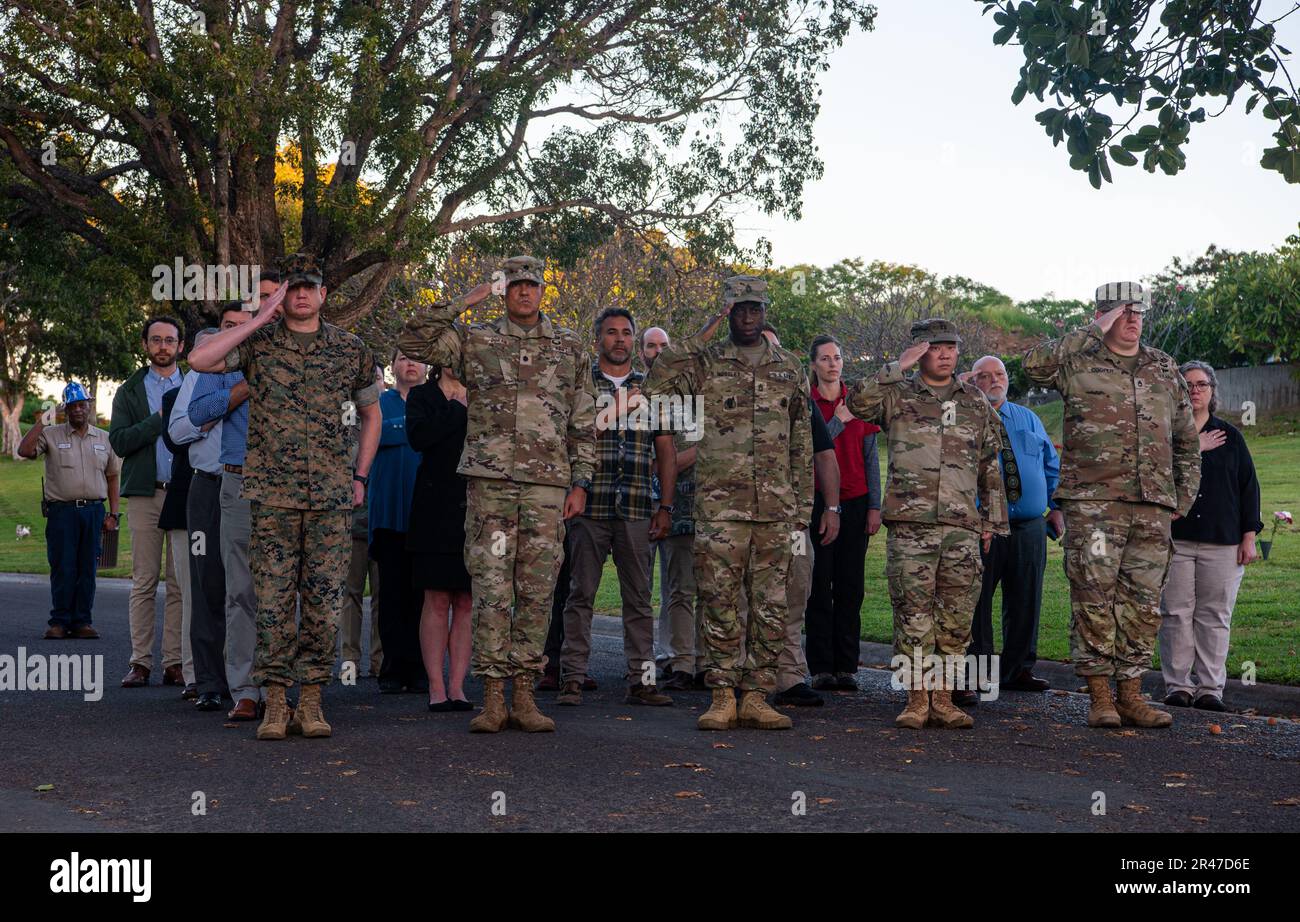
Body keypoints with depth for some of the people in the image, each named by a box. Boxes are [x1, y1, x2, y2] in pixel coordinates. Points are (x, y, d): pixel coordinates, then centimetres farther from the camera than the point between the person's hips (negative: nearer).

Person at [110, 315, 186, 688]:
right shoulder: (129, 391, 12)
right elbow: (118, 441, -1)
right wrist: (159, 420, -9)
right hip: (145, 493, 0)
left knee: (181, 583, -1)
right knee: (143, 582, -1)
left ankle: (175, 662, 3)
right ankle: (140, 662, 2)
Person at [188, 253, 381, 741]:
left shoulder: (351, 349, 8)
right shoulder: (259, 342, 3)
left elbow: (370, 414, 20)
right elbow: (200, 360, -14)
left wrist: (360, 476, 11)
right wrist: (261, 319, -11)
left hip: (331, 496, 1)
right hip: (272, 493, -1)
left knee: (324, 600, 2)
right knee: (273, 599, -1)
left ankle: (311, 701, 10)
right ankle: (274, 701, 6)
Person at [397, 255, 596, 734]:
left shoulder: (569, 346, 12)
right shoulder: (475, 341, 8)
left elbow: (584, 421, 12)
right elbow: (412, 340, -2)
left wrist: (580, 482, 5)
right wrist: (460, 304, -3)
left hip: (548, 486, 1)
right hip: (490, 481, -1)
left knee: (536, 593, 3)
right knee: (491, 591, -3)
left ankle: (524, 696, 10)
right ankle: (493, 698, 3)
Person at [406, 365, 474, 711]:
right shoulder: (422, 395, 9)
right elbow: (418, 436, -11)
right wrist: (459, 408, -5)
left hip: (474, 510, 2)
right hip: (437, 510, -2)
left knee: (466, 602, 1)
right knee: (437, 601, -2)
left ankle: (456, 686, 5)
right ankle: (436, 688, 2)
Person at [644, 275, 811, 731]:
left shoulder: (790, 368, 13)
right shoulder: (704, 361, 3)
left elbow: (802, 444, 14)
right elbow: (656, 383, -17)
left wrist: (803, 505, 9)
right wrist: (702, 336, -14)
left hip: (776, 510, 3)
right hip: (719, 507, -3)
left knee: (771, 606, 5)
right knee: (720, 603, -1)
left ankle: (756, 696, 13)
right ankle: (723, 697, 7)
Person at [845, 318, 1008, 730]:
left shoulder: (975, 402, 16)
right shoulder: (897, 395, 7)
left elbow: (990, 466, 19)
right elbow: (857, 402, -15)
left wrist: (992, 519, 15)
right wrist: (898, 367, -13)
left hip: (962, 527, 3)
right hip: (910, 525, -3)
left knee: (956, 616, 2)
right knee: (913, 615, -2)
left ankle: (943, 698, 11)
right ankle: (916, 699, 6)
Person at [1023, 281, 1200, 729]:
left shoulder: (1165, 370, 17)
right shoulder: (1079, 363, 2)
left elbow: (1187, 438, 24)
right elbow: (1034, 364, -20)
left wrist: (1185, 495, 16)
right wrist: (1093, 332, -12)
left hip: (1153, 507, 4)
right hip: (1093, 503, -4)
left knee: (1142, 603, 5)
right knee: (1094, 600, -4)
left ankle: (1130, 695, 13)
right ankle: (1100, 697, 4)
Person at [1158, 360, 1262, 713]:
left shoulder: (1230, 436, 13)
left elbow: (1248, 486, 11)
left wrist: (1249, 537, 4)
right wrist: (1195, 449, -8)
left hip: (1222, 541, 2)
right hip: (1174, 538, -1)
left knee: (1215, 615, 1)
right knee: (1176, 613, -2)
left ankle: (1210, 687, 6)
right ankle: (1178, 685, 5)